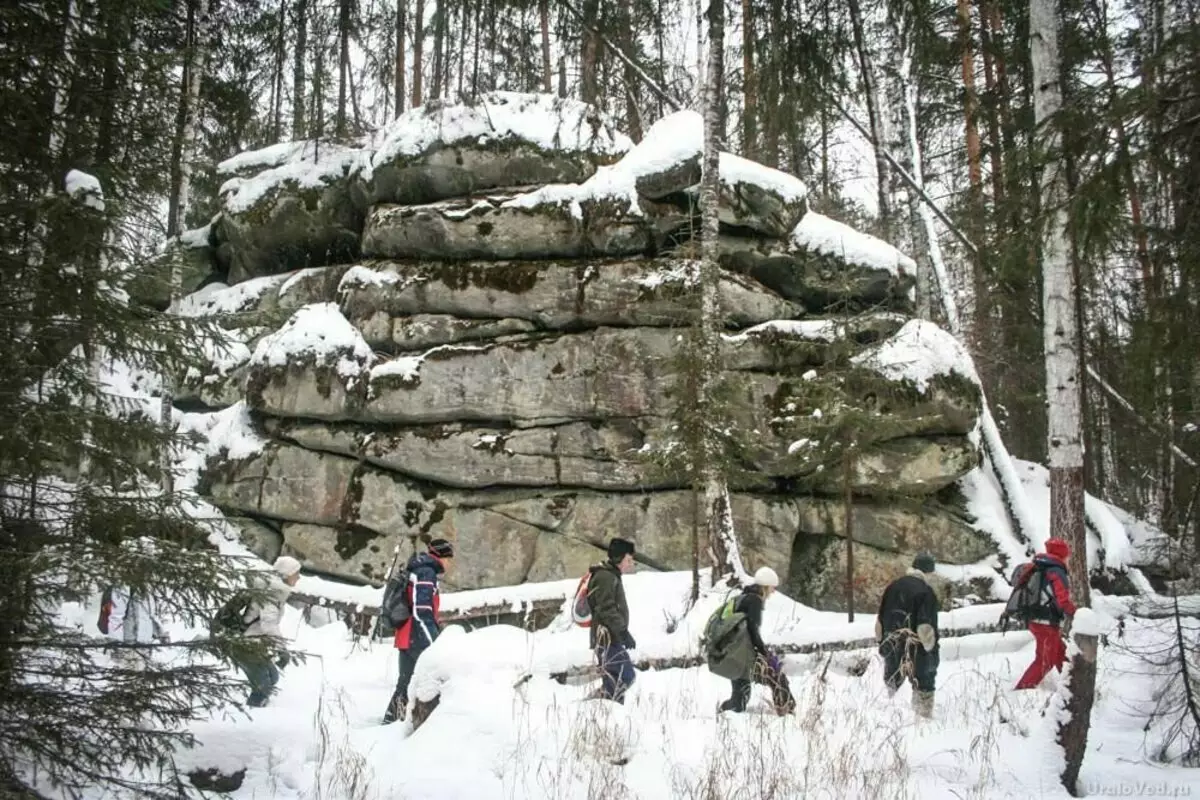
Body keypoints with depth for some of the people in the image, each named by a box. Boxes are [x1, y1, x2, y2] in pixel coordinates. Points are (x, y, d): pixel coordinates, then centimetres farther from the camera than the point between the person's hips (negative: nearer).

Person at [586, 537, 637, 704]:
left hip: (611, 639, 10)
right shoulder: (605, 577, -12)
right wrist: (623, 632, -23)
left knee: (615, 680, 10)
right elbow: (607, 609, -21)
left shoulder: (612, 577, 21)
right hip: (607, 638, -10)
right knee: (626, 676, -15)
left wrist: (622, 633, 23)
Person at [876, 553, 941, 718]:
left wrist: (881, 641, 18)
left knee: (891, 685, 19)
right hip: (916, 649, -6)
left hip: (892, 647, 6)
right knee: (923, 686, 6)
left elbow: (880, 618, 10)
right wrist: (932, 650, -10)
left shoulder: (893, 586, 5)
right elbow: (926, 626, -19)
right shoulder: (926, 592, -14)